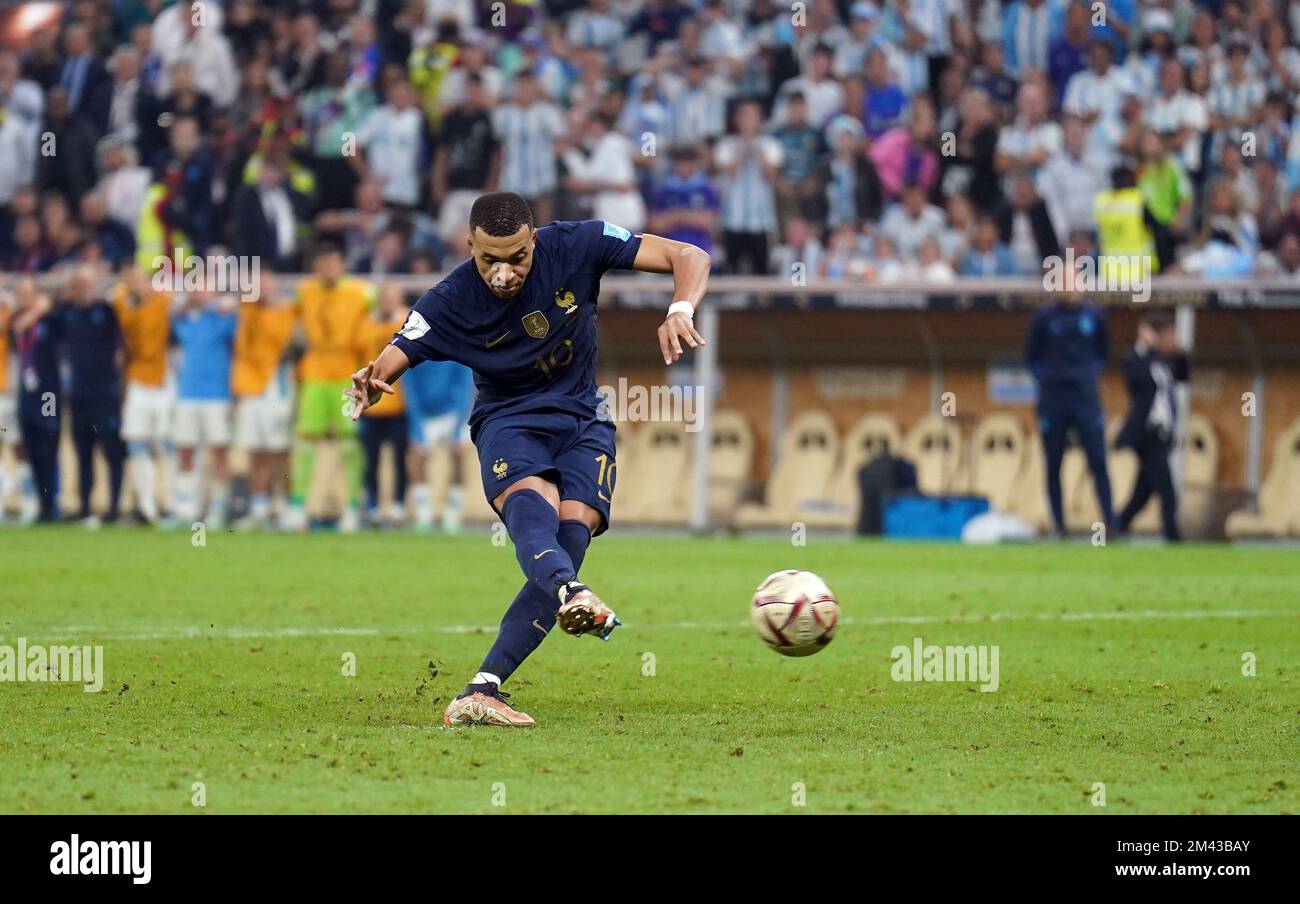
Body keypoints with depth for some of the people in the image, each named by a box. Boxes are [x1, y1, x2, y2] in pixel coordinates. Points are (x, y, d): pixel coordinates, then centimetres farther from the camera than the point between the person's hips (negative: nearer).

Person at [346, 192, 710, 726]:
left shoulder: (576, 246, -13)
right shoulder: (448, 305, -14)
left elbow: (690, 258, -11)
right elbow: (382, 372, -14)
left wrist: (680, 311, -33)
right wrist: (369, 388, -40)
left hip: (582, 424, 2)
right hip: (508, 422, -2)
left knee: (571, 536, -23)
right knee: (532, 505, -36)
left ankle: (481, 692, -25)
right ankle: (572, 596, -69)